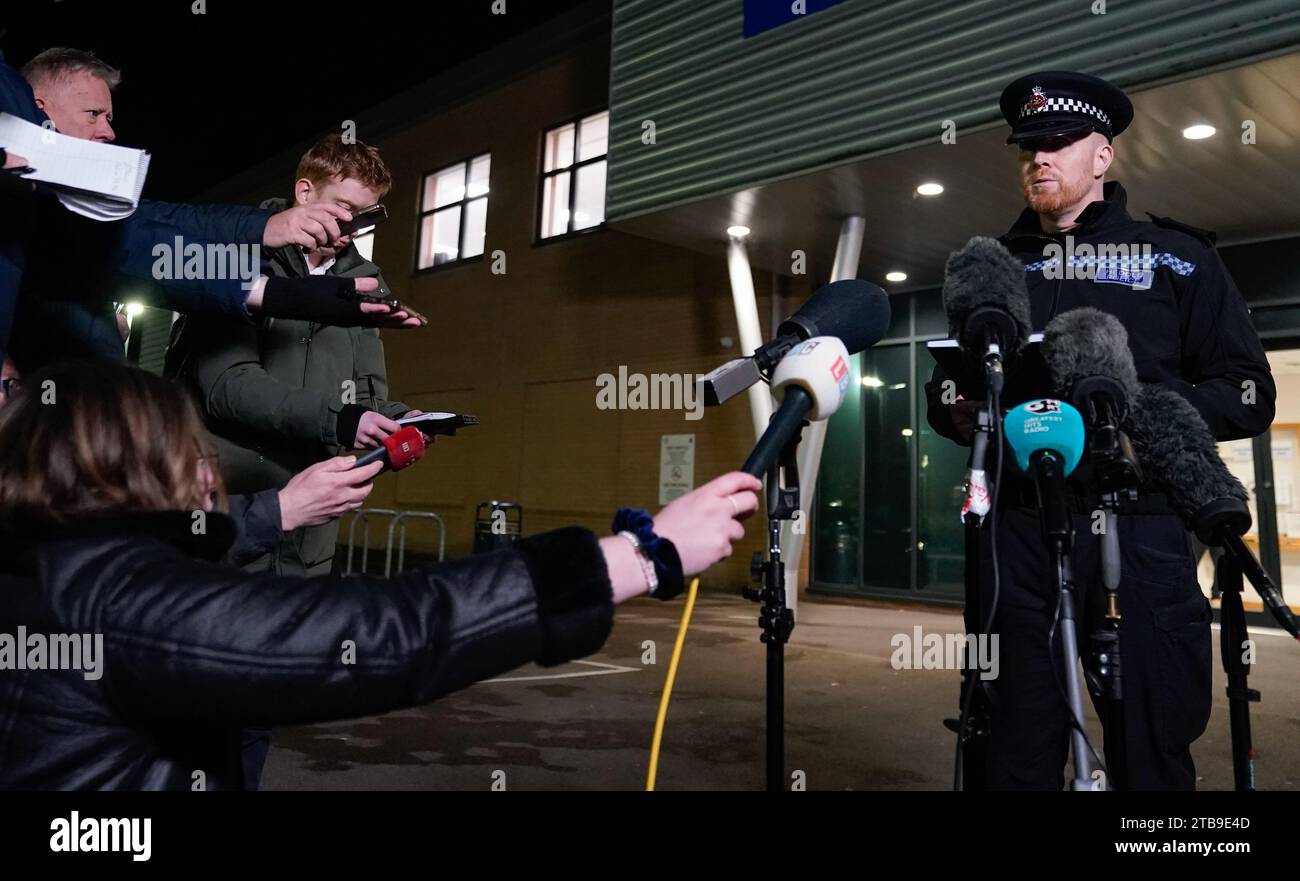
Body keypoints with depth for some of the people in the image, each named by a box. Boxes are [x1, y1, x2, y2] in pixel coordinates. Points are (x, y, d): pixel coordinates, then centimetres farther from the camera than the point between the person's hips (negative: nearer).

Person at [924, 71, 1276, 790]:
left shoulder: (1176, 256, 9)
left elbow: (1248, 395, 3)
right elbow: (942, 393, 22)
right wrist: (960, 409, -1)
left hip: (1137, 529, -2)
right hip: (1018, 533, 2)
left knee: (1152, 754, 3)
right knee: (1018, 753, 8)